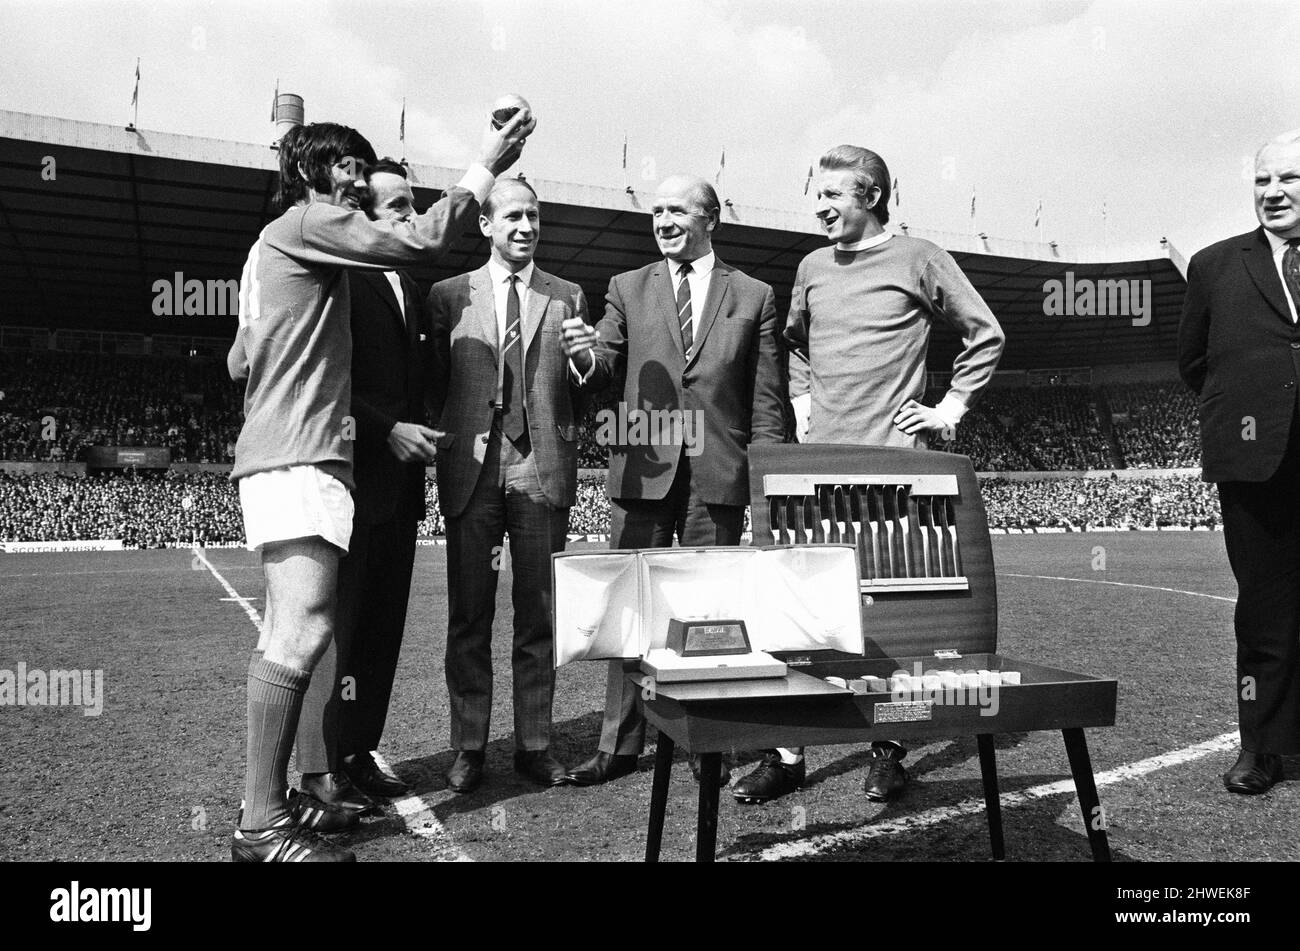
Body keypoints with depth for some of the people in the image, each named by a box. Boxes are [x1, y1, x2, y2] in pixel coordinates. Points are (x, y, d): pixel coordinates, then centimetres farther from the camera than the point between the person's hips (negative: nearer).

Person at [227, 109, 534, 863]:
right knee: (304, 630, -17)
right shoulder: (309, 221, -1)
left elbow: (240, 361, 28)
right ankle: (264, 824, -14)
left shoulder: (278, 245, 28)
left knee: (296, 635, 7)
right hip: (300, 456, -11)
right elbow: (420, 241, -13)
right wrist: (485, 169, -4)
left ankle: (269, 802, 10)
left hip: (288, 455, 11)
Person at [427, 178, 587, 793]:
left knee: (540, 613, 5)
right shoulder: (448, 296, 10)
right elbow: (434, 385, 12)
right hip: (471, 469, 0)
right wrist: (445, 442, 2)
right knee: (468, 615, 4)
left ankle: (534, 744, 16)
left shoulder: (567, 298, 13)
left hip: (543, 469, 1)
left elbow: (584, 393, 13)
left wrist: (587, 363, -5)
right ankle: (468, 748, 16)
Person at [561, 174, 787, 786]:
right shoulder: (627, 288, 12)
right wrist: (587, 355, -21)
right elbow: (607, 377, 3)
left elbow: (766, 399, 6)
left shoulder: (754, 297, 9)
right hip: (642, 471, 1)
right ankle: (620, 744, 15)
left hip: (719, 476, -1)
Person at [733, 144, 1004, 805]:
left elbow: (986, 335, 6)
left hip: (894, 459, -3)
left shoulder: (919, 260, 1)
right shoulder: (813, 268, 14)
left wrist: (951, 408, 1)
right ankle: (787, 752, 7)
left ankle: (888, 750, 16)